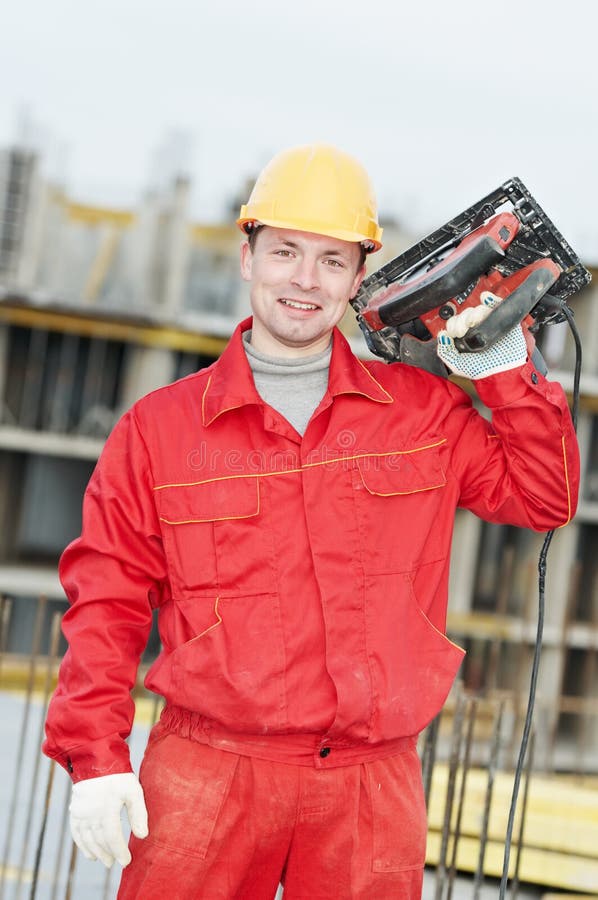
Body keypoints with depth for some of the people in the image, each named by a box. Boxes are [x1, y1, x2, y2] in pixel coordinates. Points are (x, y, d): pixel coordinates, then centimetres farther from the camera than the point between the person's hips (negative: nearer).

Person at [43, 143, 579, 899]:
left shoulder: (424, 412, 10)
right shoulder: (160, 427, 5)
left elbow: (543, 496, 15)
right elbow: (107, 600, 4)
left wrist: (504, 374, 4)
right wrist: (95, 756, -4)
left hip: (372, 791, 2)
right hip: (208, 779, -1)